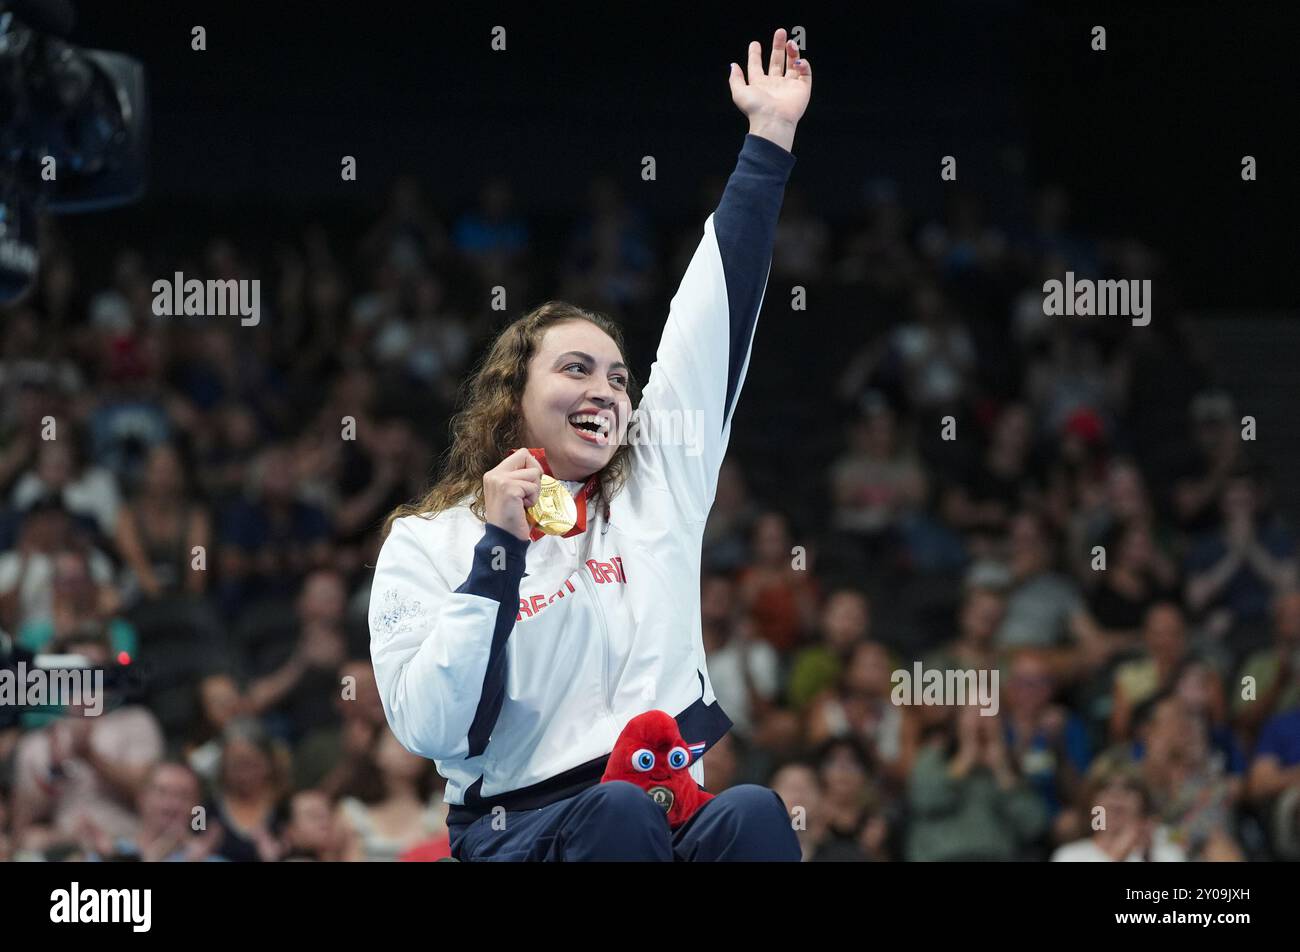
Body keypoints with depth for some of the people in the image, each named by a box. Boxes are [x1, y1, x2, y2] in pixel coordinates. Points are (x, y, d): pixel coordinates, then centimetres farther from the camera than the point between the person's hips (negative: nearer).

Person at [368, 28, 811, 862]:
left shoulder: (655, 486, 17)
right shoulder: (428, 544, 7)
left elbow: (716, 317, 16)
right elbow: (430, 730, -5)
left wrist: (769, 141, 14)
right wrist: (499, 551, -7)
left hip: (674, 817, 3)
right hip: (515, 830, -3)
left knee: (750, 813, -32)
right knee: (618, 810, -37)